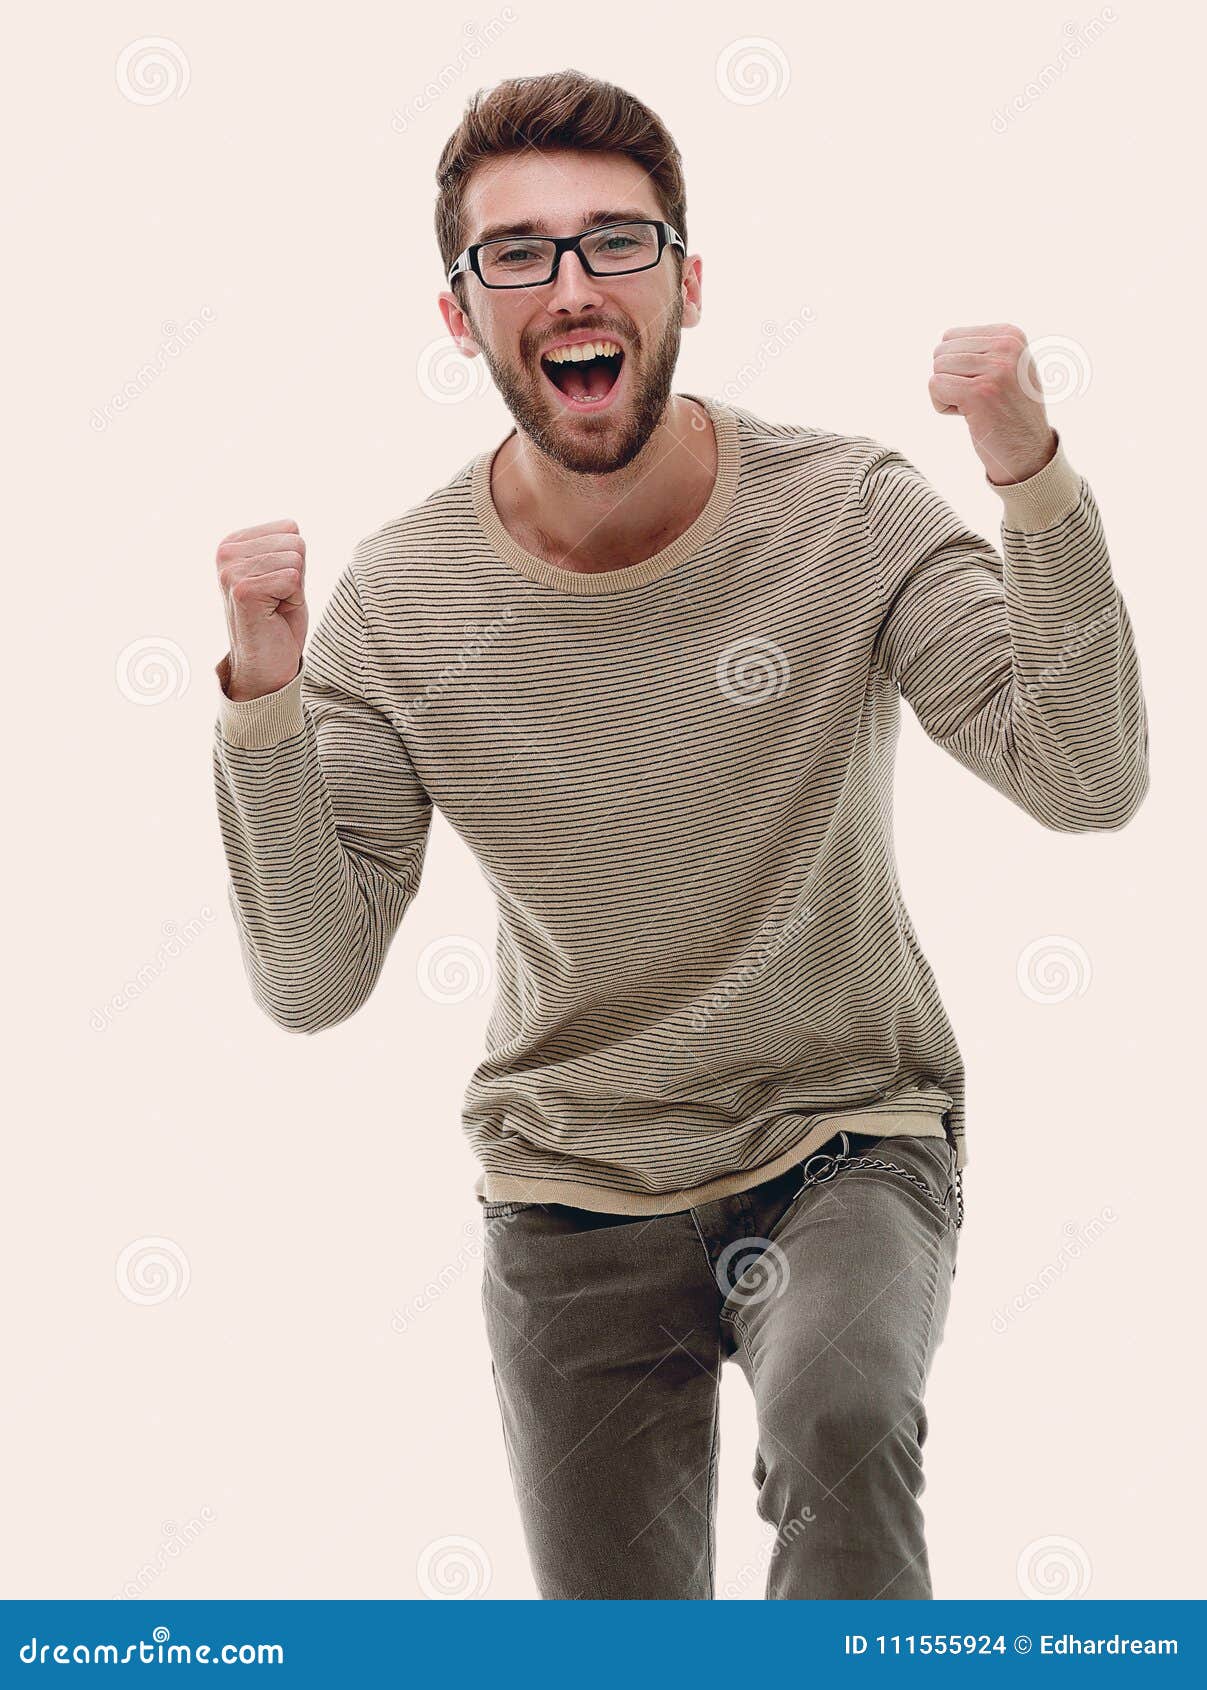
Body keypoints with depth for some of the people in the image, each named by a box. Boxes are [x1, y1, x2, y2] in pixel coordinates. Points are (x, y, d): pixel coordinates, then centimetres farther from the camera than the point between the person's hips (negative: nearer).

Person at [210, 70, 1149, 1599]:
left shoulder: (851, 517, -12)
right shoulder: (397, 605, -10)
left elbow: (1088, 783, -21)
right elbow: (310, 982, -11)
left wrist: (1033, 481, -32)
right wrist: (263, 695, -24)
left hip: (846, 1142, -2)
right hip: (574, 1194, 2)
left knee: (841, 1422, -34)